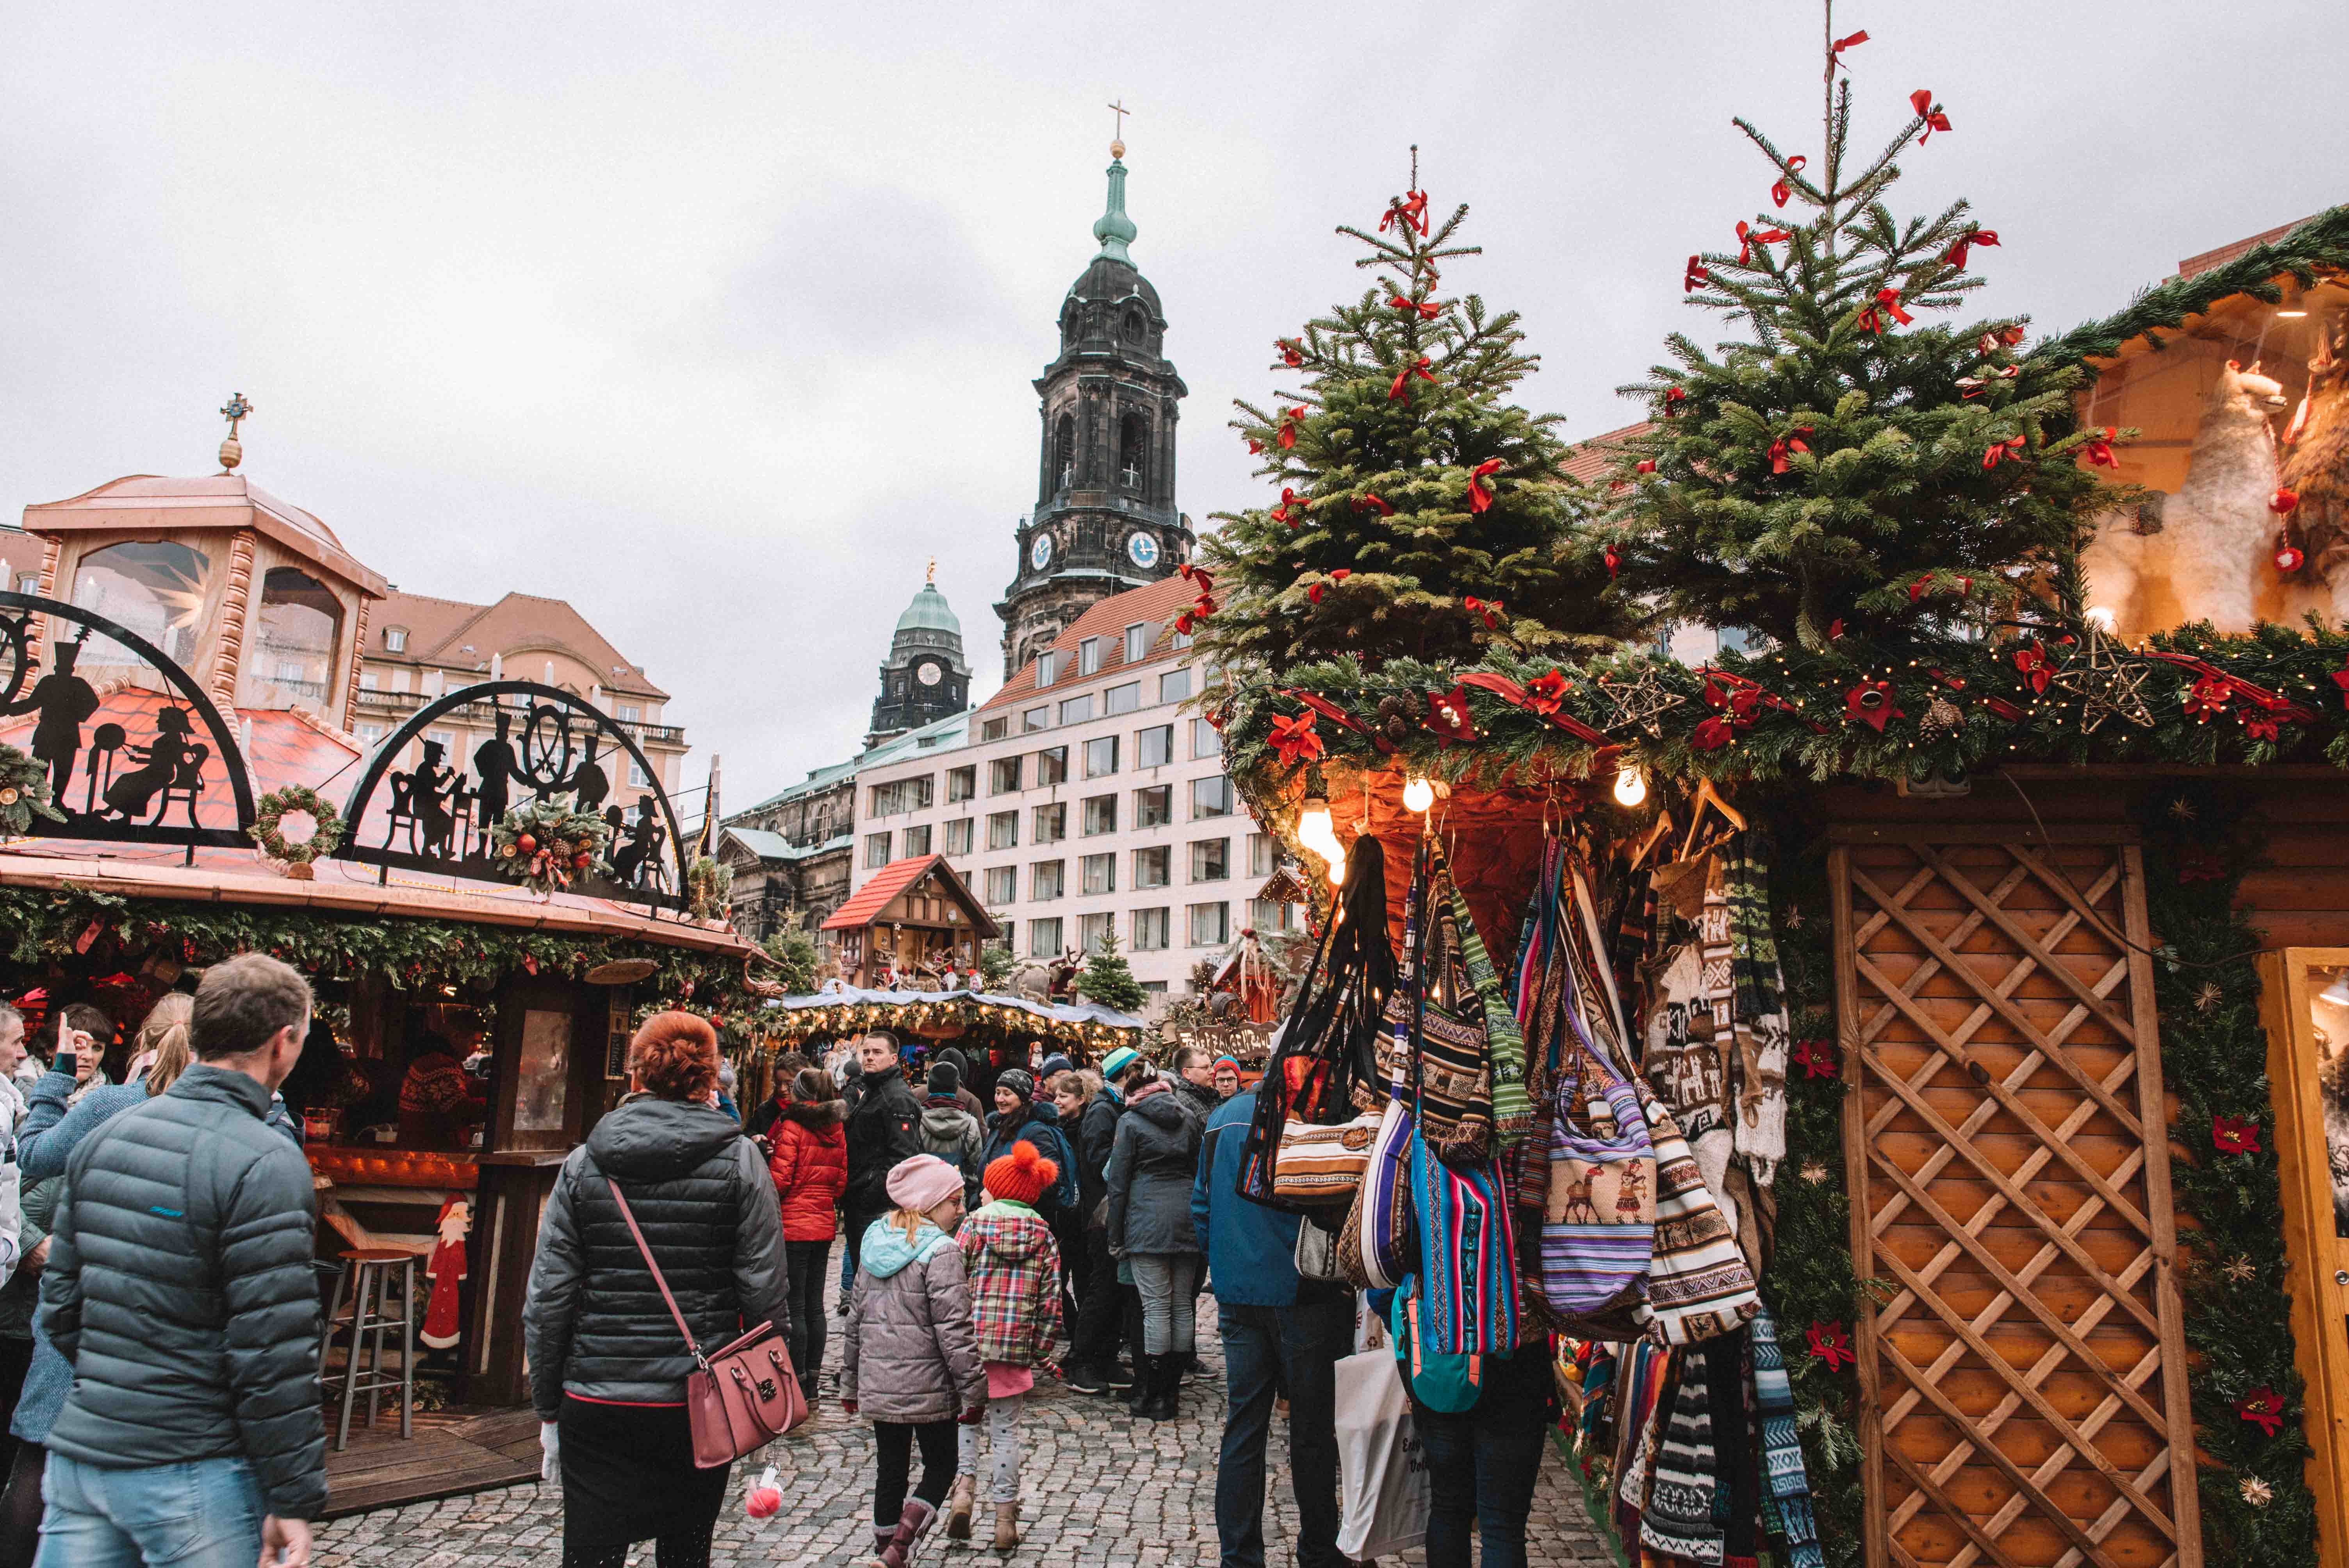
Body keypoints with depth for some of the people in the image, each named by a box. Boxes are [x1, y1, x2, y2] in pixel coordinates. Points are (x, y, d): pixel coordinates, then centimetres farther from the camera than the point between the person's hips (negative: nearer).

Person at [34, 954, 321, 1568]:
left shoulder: (101, 1141, 6)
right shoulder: (265, 1163, -17)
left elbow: (60, 1305, 12)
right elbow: (274, 1353, -18)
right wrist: (294, 1500, -11)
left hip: (77, 1457, 6)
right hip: (192, 1473, -6)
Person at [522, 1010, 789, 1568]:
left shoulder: (583, 1164, -1)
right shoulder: (739, 1161, -5)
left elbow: (547, 1299, 0)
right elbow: (765, 1292, -7)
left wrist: (549, 1407, 9)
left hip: (595, 1405, 1)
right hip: (699, 1407, 0)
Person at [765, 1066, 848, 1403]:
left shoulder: (791, 1126, -12)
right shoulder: (836, 1129, 8)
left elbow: (780, 1180, -14)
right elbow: (842, 1179, 11)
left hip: (793, 1225, -7)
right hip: (824, 1224, 7)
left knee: (795, 1306, -1)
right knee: (815, 1305, 12)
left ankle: (797, 1384, 3)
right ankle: (812, 1384, 18)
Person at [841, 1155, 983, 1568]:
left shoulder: (875, 1242, 7)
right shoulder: (941, 1251, -15)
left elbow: (856, 1318, 13)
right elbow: (953, 1329, -18)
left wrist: (850, 1381, 22)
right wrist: (973, 1391, -11)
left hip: (877, 1386, 6)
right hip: (927, 1386, -6)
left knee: (889, 1472, 17)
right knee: (940, 1468, 9)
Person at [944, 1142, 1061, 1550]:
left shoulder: (975, 1224, -1)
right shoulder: (1044, 1235, 5)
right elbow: (1051, 1298, 2)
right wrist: (1040, 1350, 8)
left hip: (971, 1340, -1)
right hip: (1016, 1347, 1)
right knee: (1006, 1428, 10)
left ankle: (963, 1487, 1)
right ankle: (1006, 1517, 11)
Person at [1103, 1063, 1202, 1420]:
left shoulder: (1130, 1121, 0)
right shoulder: (1189, 1118, 13)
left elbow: (1118, 1182, -1)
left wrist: (1115, 1238, 4)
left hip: (1148, 1218, -5)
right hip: (1187, 1215, 5)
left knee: (1157, 1306, -4)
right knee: (1183, 1305, 8)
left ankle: (1153, 1398, 0)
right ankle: (1171, 1390, 16)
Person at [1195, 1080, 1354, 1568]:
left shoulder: (1222, 1117, 6)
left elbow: (1201, 1205, 11)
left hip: (1236, 1296, 5)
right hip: (1300, 1296, -5)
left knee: (1243, 1428, 9)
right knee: (1312, 1431, 9)